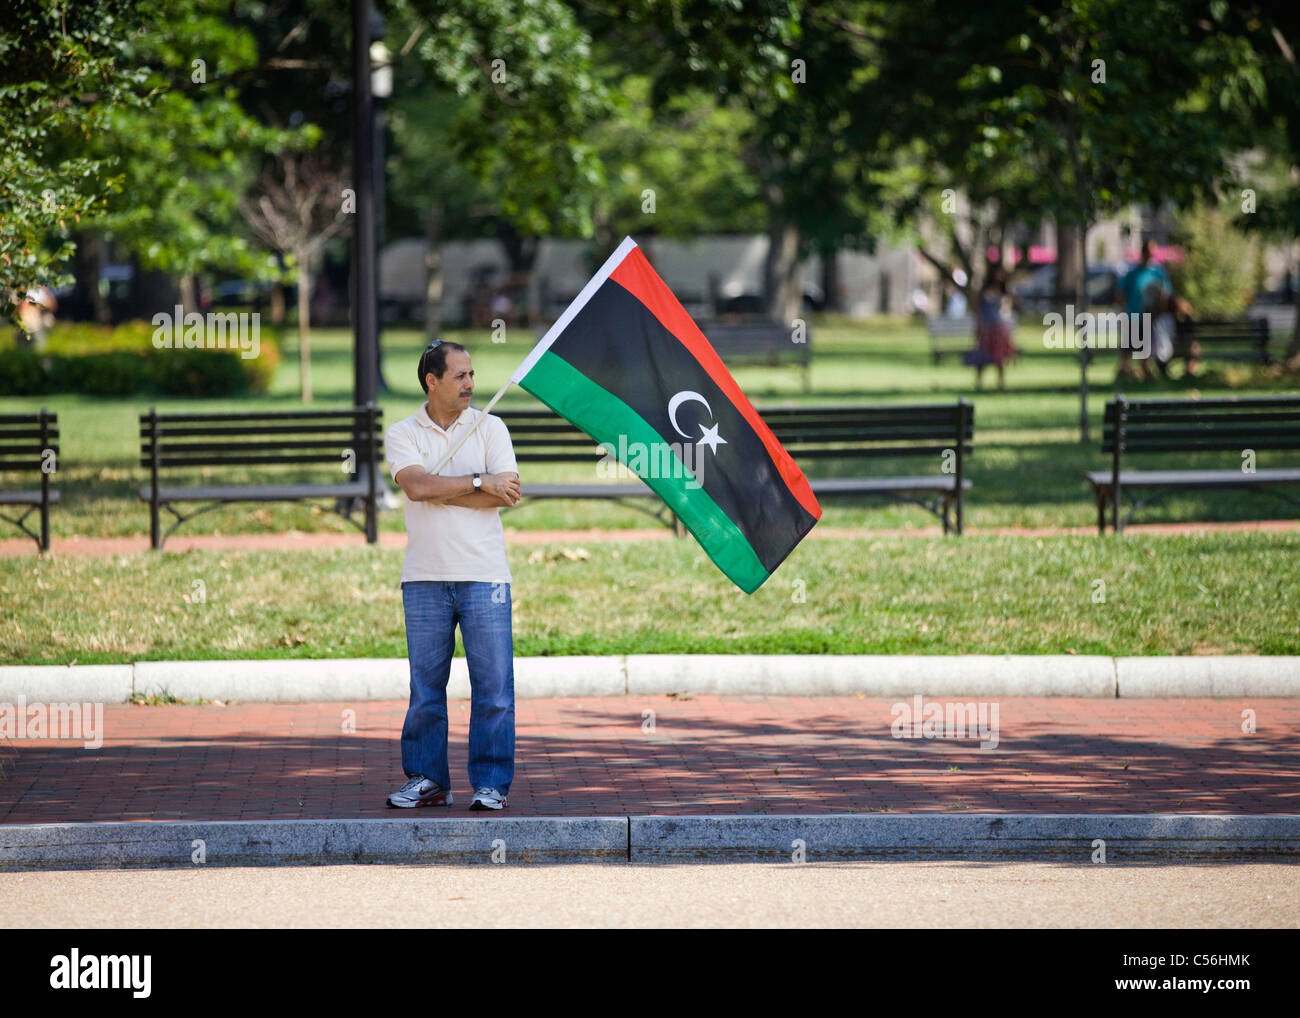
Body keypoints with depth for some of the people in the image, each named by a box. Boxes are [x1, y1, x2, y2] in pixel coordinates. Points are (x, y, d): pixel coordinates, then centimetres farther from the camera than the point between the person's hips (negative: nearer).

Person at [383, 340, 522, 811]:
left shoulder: (490, 427, 7)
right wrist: (479, 482, -12)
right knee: (425, 686, 4)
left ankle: (491, 783, 5)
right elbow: (416, 486, -13)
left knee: (493, 684, -3)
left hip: (484, 576, 0)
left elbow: (505, 494, -7)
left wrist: (440, 492, -9)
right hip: (425, 578, 0)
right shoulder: (402, 434, 6)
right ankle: (427, 780, 14)